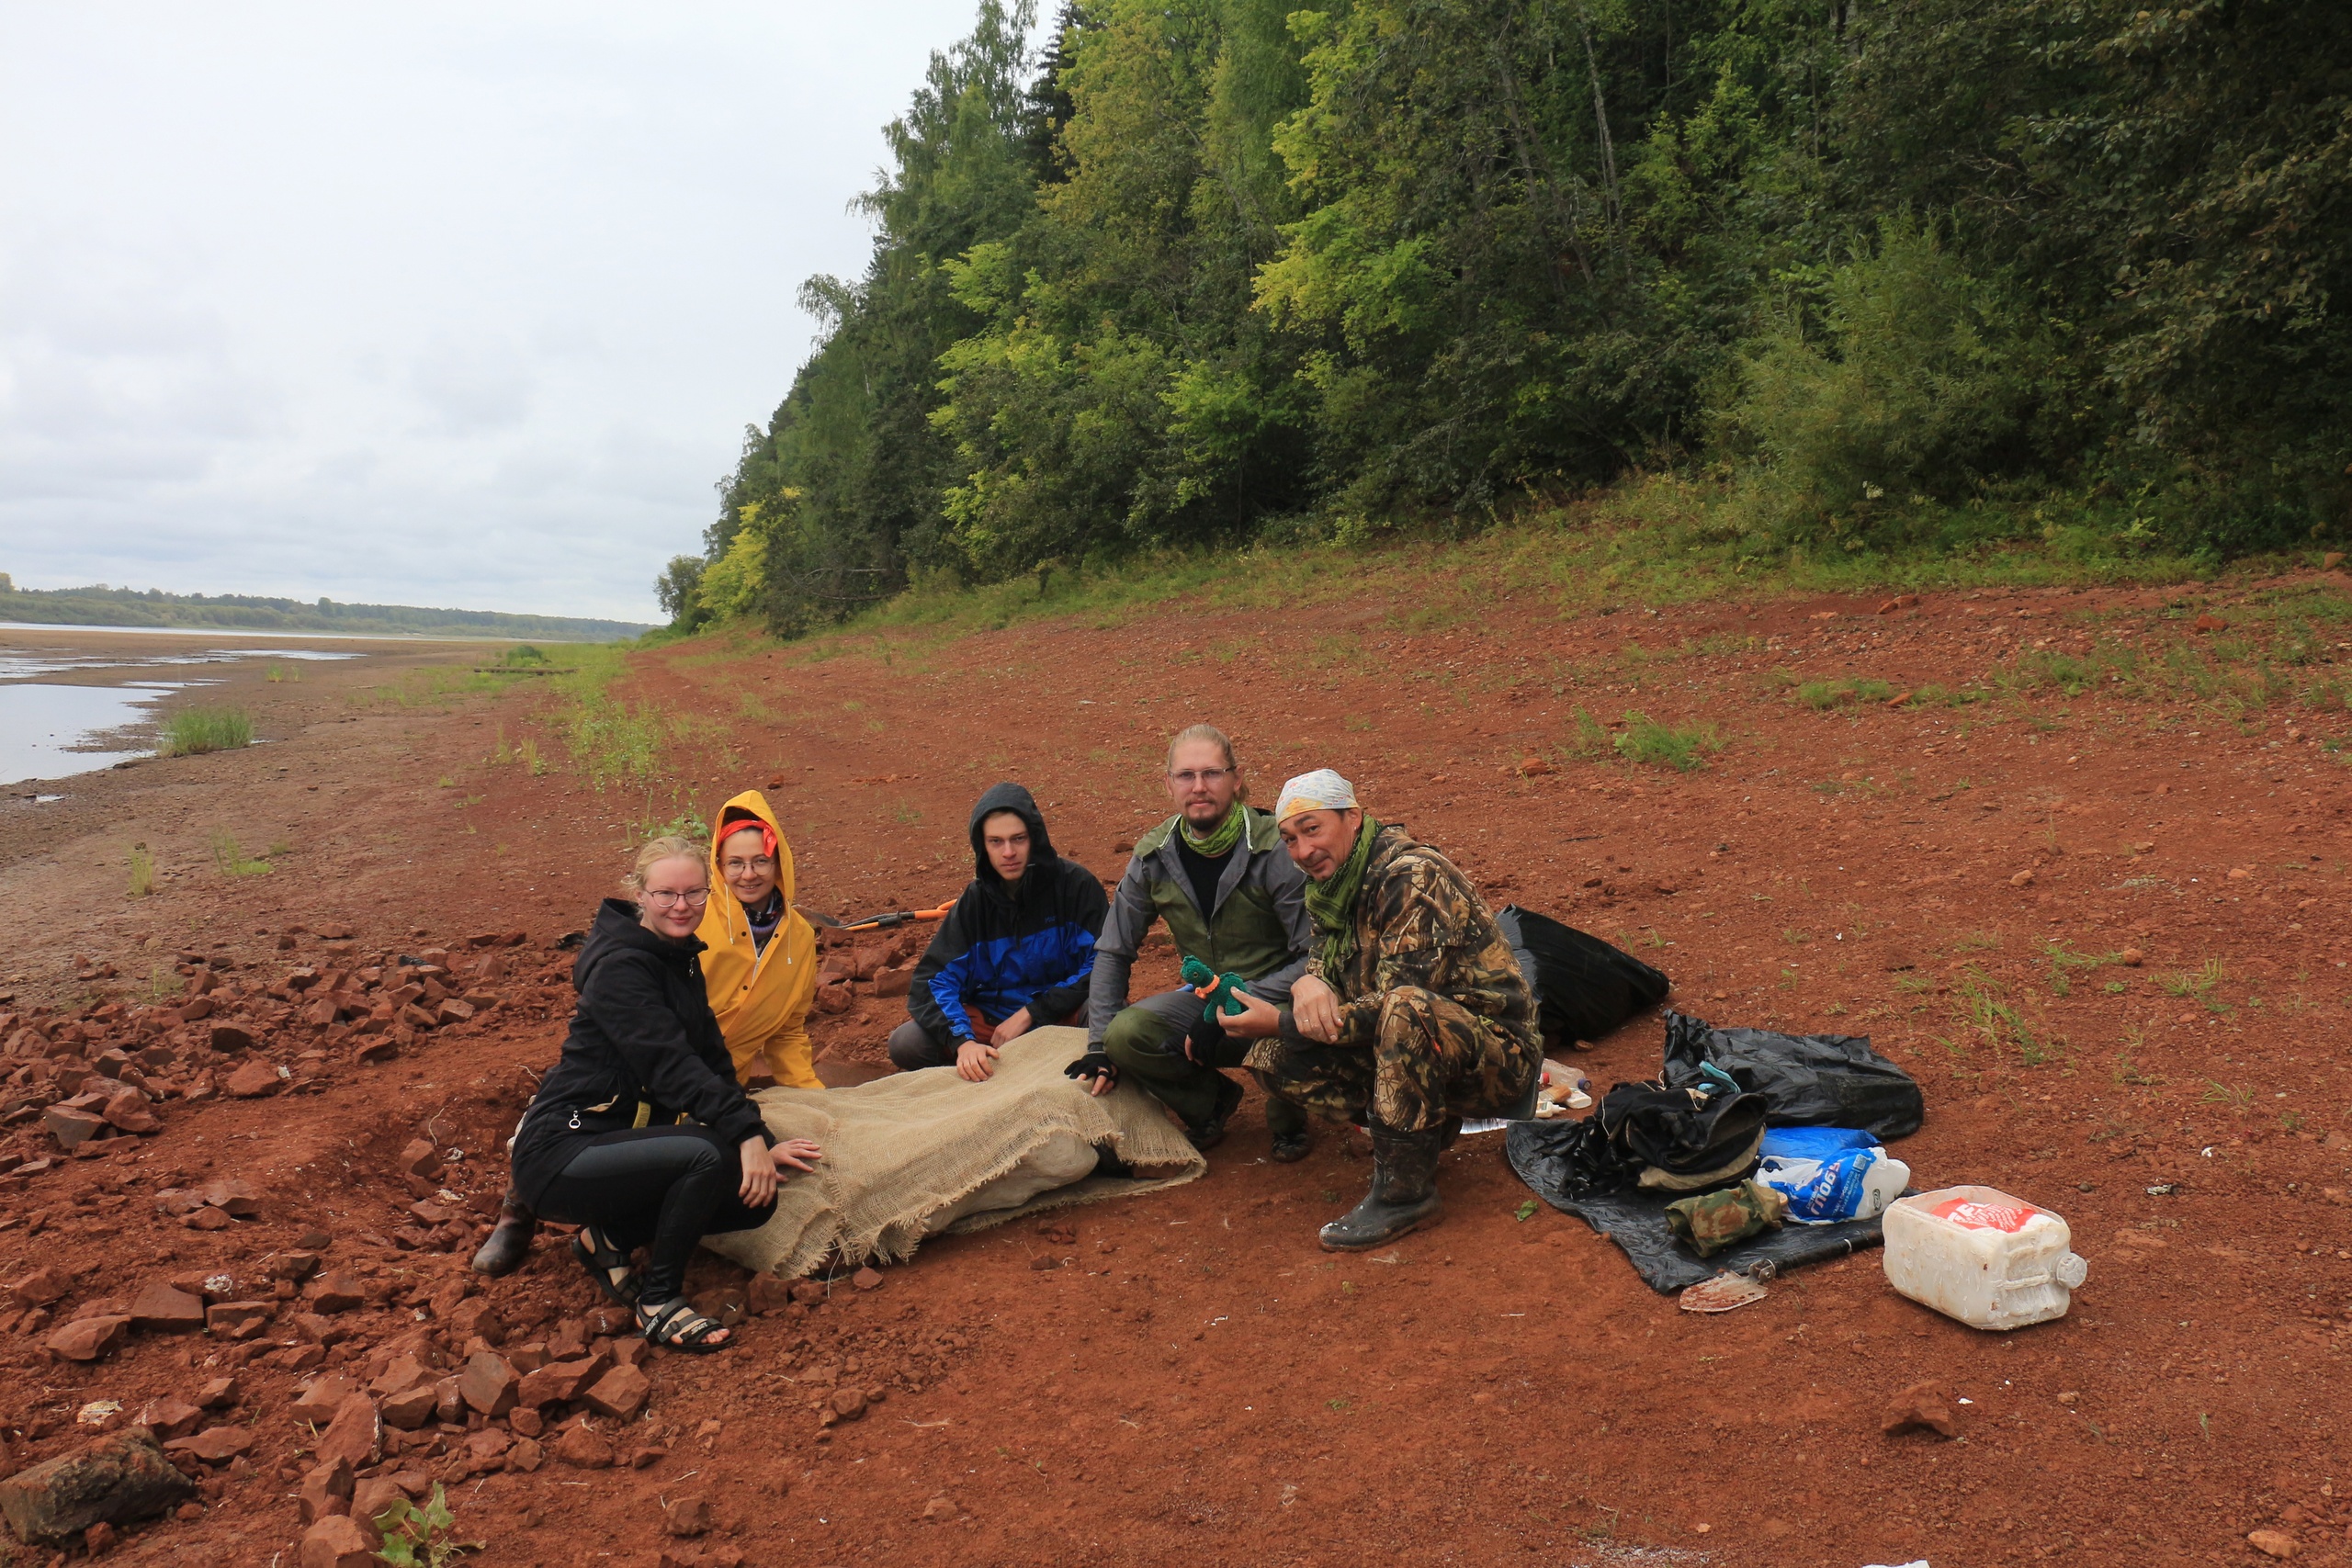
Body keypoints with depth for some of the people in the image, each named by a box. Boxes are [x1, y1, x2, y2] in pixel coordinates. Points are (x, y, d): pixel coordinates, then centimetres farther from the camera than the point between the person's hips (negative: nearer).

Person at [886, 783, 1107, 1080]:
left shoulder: (1076, 885, -10)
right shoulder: (976, 899, -1)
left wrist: (1030, 1014, -16)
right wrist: (962, 1041, -28)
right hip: (987, 1019, 2)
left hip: (1058, 1019, -2)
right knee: (905, 1044, -22)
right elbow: (932, 980, -9)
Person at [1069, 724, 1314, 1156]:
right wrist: (1100, 1047, -2)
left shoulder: (1274, 850, -18)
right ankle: (1211, 1101, 8)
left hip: (1276, 1002, -3)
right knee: (1126, 1035, -24)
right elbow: (1113, 952, 6)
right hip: (1208, 999, 4)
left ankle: (1287, 1119, 0)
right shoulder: (1153, 857, -4)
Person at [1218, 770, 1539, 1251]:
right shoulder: (1332, 884, 6)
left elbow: (1401, 1002, -26)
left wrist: (1283, 1023, -24)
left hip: (1497, 1056, -8)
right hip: (1416, 1050, 8)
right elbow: (1327, 966, 6)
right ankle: (1426, 1124, 3)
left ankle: (1405, 1191, -24)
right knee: (1273, 1058, -5)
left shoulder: (1414, 877, -21)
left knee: (1406, 1012, -39)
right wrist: (1309, 983, -20)